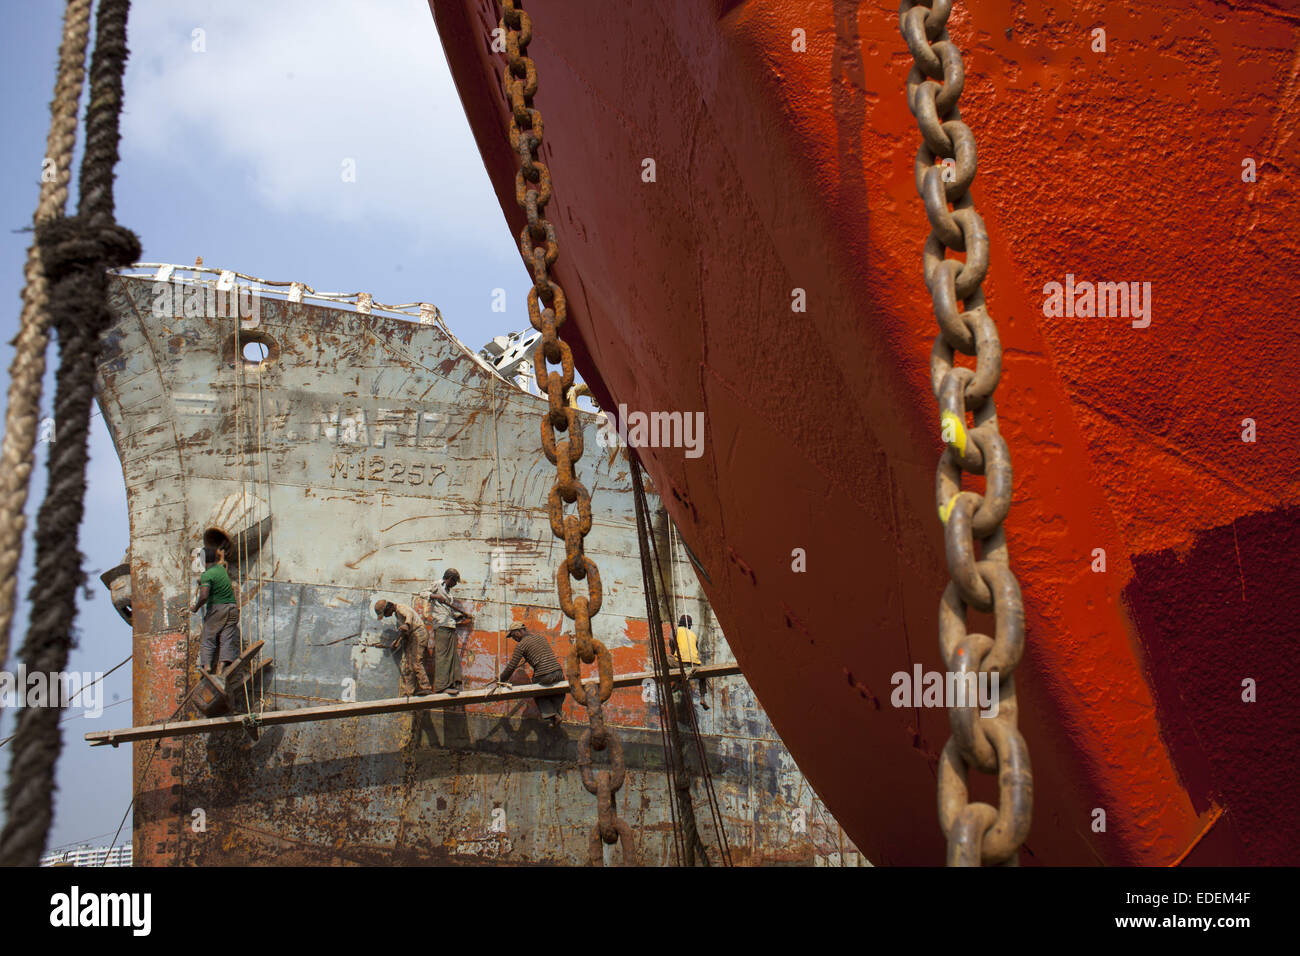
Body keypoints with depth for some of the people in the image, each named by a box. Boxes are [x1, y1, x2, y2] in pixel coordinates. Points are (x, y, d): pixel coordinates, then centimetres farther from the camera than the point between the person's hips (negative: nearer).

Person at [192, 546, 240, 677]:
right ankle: (222, 666, -10)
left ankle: (206, 663, -7)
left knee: (208, 637, 5)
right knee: (227, 638, 0)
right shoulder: (221, 568, 11)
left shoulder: (207, 575, -10)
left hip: (217, 608, -5)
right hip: (232, 607, 5)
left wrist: (196, 607, -5)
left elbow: (204, 596, -23)